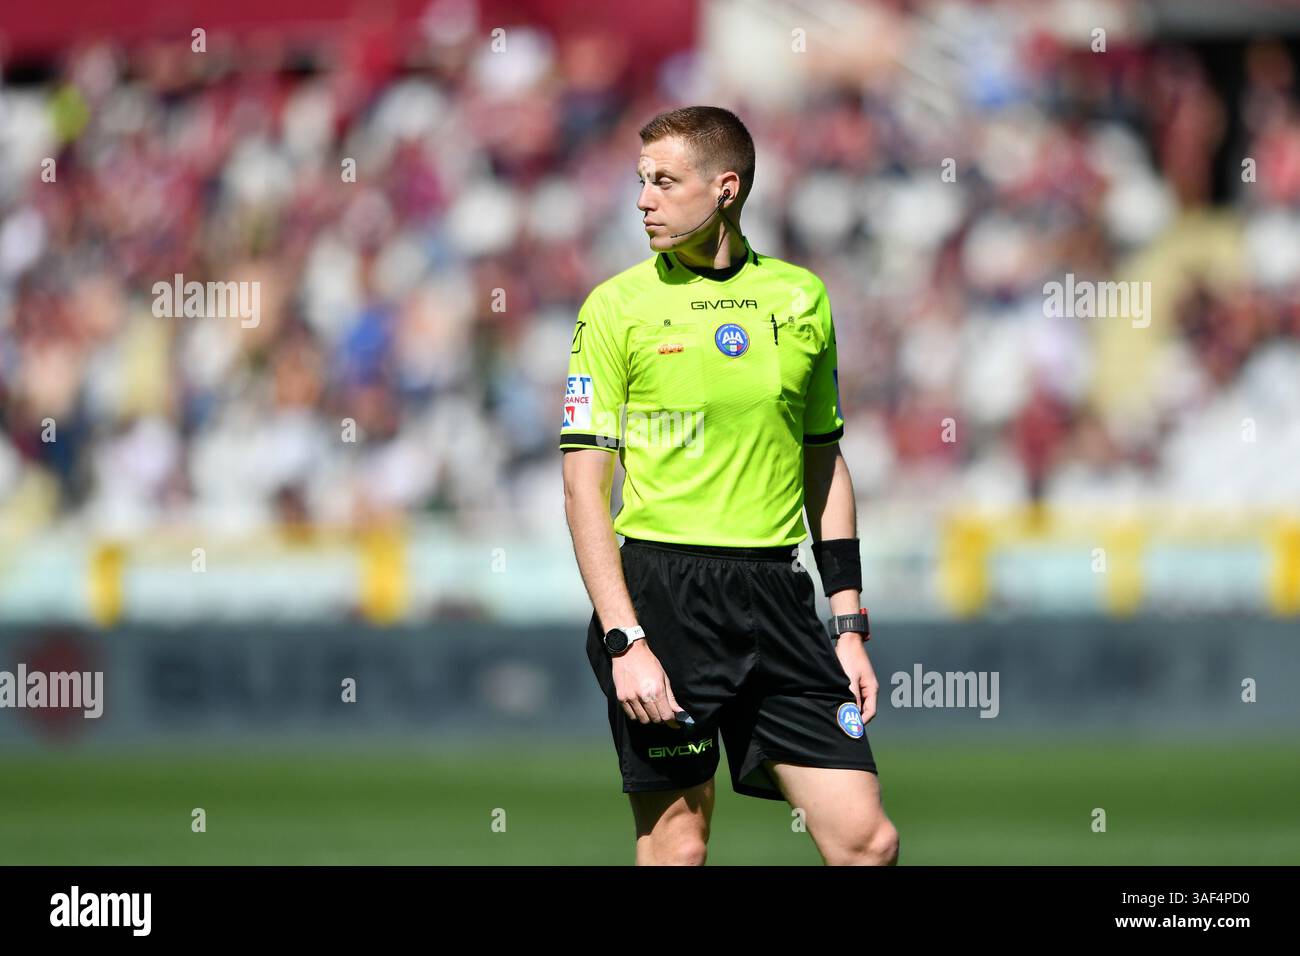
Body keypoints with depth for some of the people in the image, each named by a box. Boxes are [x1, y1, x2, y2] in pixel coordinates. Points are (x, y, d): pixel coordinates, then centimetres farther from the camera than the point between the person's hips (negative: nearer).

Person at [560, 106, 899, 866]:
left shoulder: (803, 298, 10)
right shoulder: (618, 305, -1)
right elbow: (584, 487, -4)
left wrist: (850, 627, 11)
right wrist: (624, 641, -13)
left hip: (776, 600, 3)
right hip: (661, 593, -3)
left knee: (867, 840, -5)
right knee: (677, 843, -2)